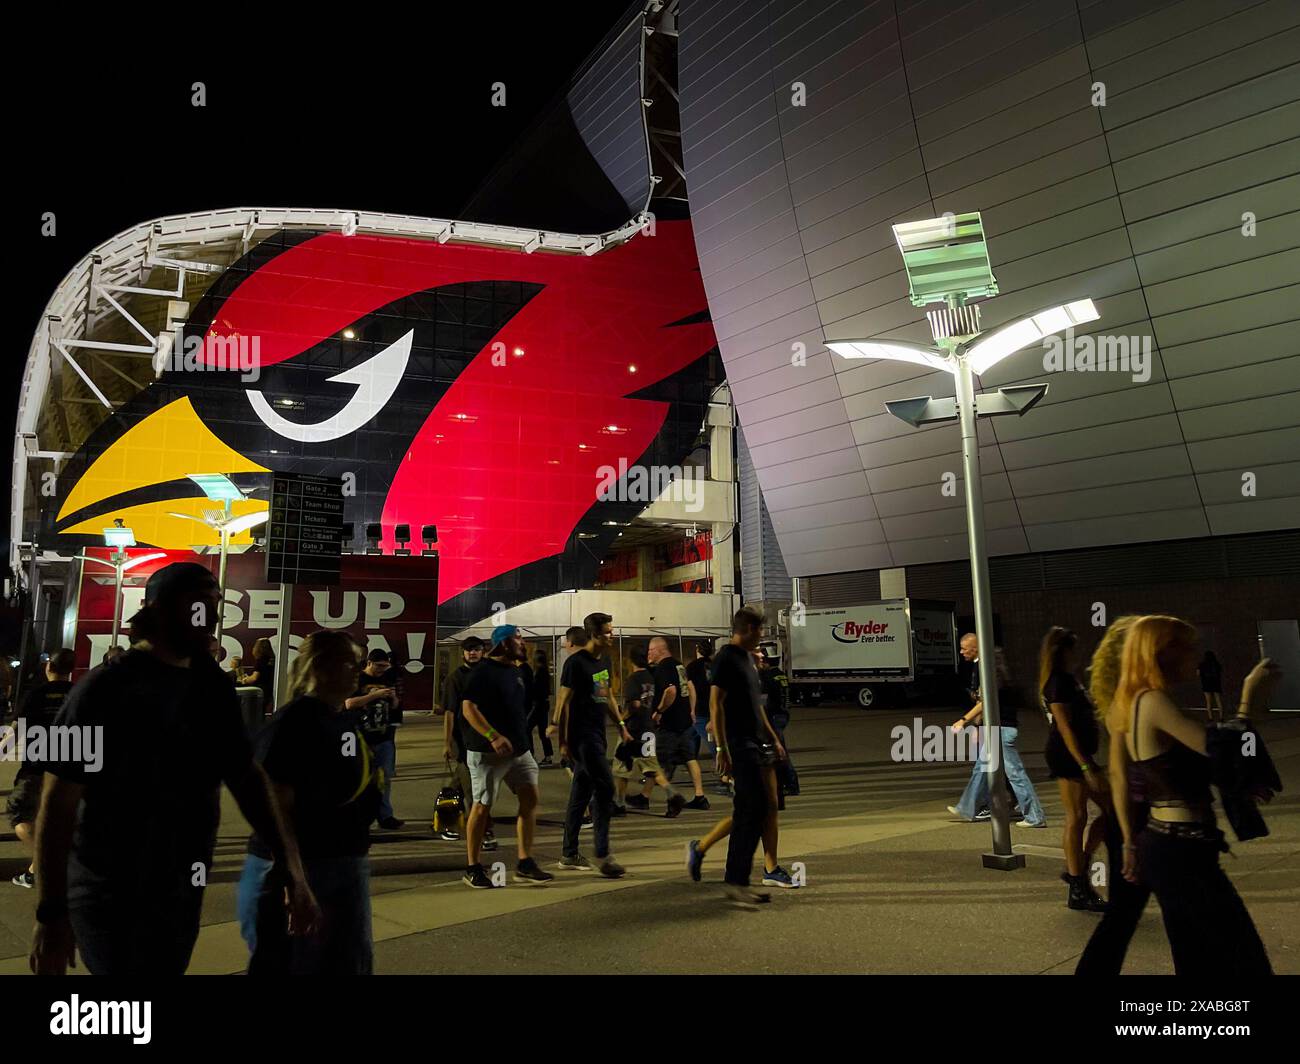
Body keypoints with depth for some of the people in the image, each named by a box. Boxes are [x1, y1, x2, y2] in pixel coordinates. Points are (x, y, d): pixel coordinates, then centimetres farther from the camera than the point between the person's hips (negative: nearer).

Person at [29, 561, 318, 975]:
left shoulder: (213, 689, 3)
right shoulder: (106, 688, -13)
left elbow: (248, 779, 4)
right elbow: (58, 804, -13)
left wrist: (294, 874, -5)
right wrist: (51, 913, -17)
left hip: (184, 895, 6)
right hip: (113, 900, -5)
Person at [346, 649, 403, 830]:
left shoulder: (386, 681, 13)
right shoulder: (357, 680, -4)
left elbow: (395, 707, 21)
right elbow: (350, 703, -17)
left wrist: (394, 698, -3)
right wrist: (375, 695, -22)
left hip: (384, 737, 5)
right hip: (362, 737, -5)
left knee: (385, 776, 5)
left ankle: (385, 816, 9)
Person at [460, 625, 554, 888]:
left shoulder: (515, 672, 14)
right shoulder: (484, 672, -12)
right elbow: (468, 708, -20)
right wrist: (494, 736, -27)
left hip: (518, 749, 8)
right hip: (488, 751, -8)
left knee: (531, 797, 2)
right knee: (483, 805, -1)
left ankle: (525, 865, 10)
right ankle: (473, 868, 12)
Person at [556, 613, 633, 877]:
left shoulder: (604, 660, 14)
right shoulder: (576, 663, -12)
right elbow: (563, 702, -13)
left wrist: (621, 726, 16)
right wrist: (563, 741, -15)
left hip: (597, 735, 9)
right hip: (582, 736, -9)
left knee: (581, 795, 11)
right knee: (605, 788, -11)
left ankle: (569, 855, 18)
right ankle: (603, 854, -6)